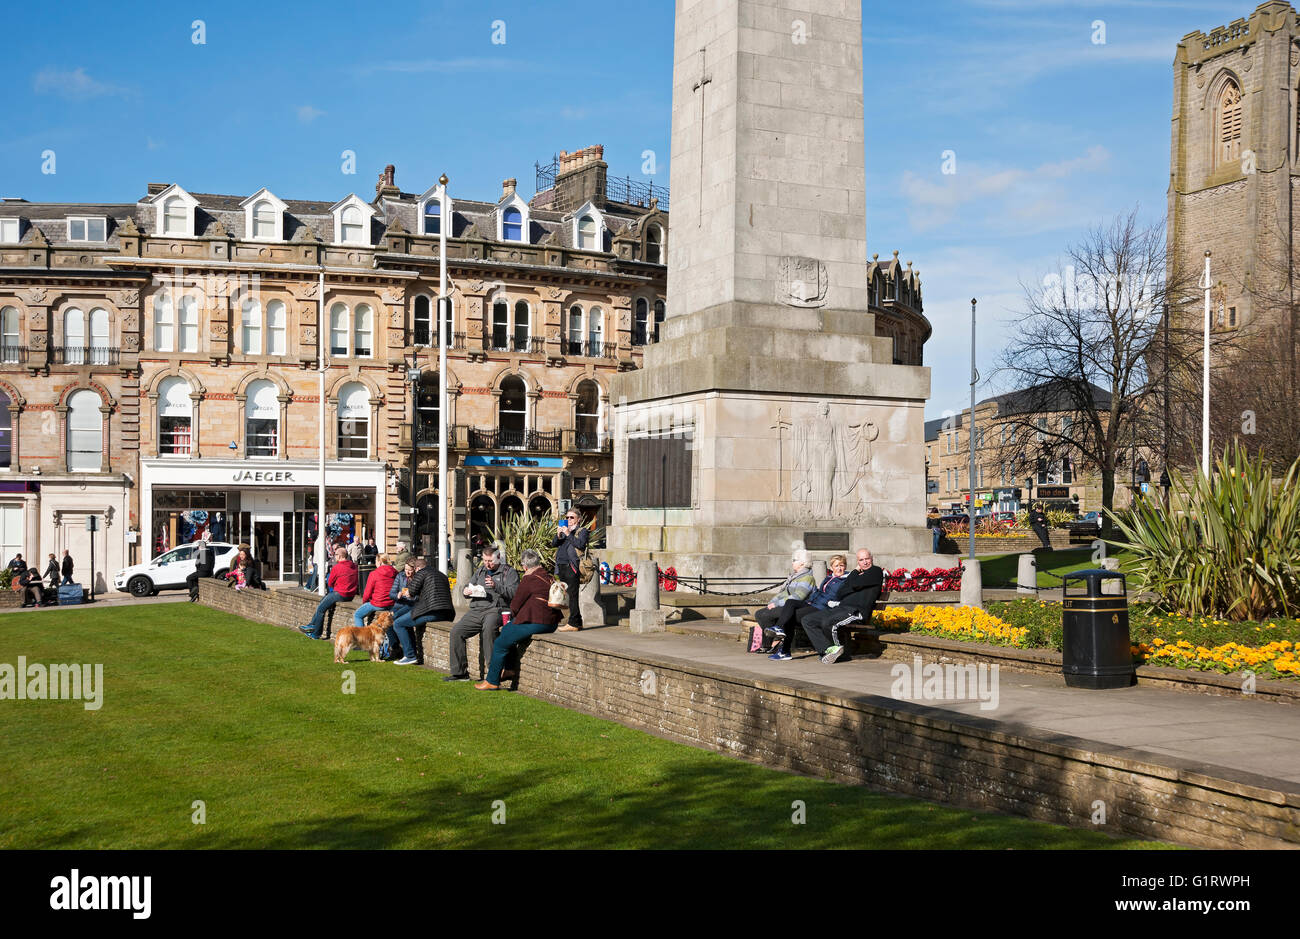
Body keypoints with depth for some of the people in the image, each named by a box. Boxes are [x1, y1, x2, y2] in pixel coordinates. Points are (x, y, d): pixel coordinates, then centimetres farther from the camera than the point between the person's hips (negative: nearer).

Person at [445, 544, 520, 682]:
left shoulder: (509, 572, 5)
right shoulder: (480, 571, 24)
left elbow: (513, 592, -8)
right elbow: (468, 587, 30)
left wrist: (496, 586, -21)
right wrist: (466, 591, 6)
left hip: (496, 609, -6)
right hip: (476, 610, 6)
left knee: (488, 629, -37)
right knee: (456, 631, -13)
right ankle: (460, 672, -7)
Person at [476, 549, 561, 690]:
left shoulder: (529, 579, -12)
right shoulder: (549, 578, 13)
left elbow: (515, 604, -7)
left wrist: (513, 614, 15)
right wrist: (516, 615, 23)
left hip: (535, 623, -10)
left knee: (500, 644, 1)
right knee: (506, 630, 26)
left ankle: (492, 681, 7)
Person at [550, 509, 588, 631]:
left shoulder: (582, 531, 3)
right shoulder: (564, 530, 24)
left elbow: (581, 544, -14)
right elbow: (553, 544, 16)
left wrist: (568, 534, -14)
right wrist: (558, 535, -2)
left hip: (571, 566, -8)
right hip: (561, 566, 8)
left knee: (572, 595, -10)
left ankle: (573, 624, -10)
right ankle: (578, 622, 13)